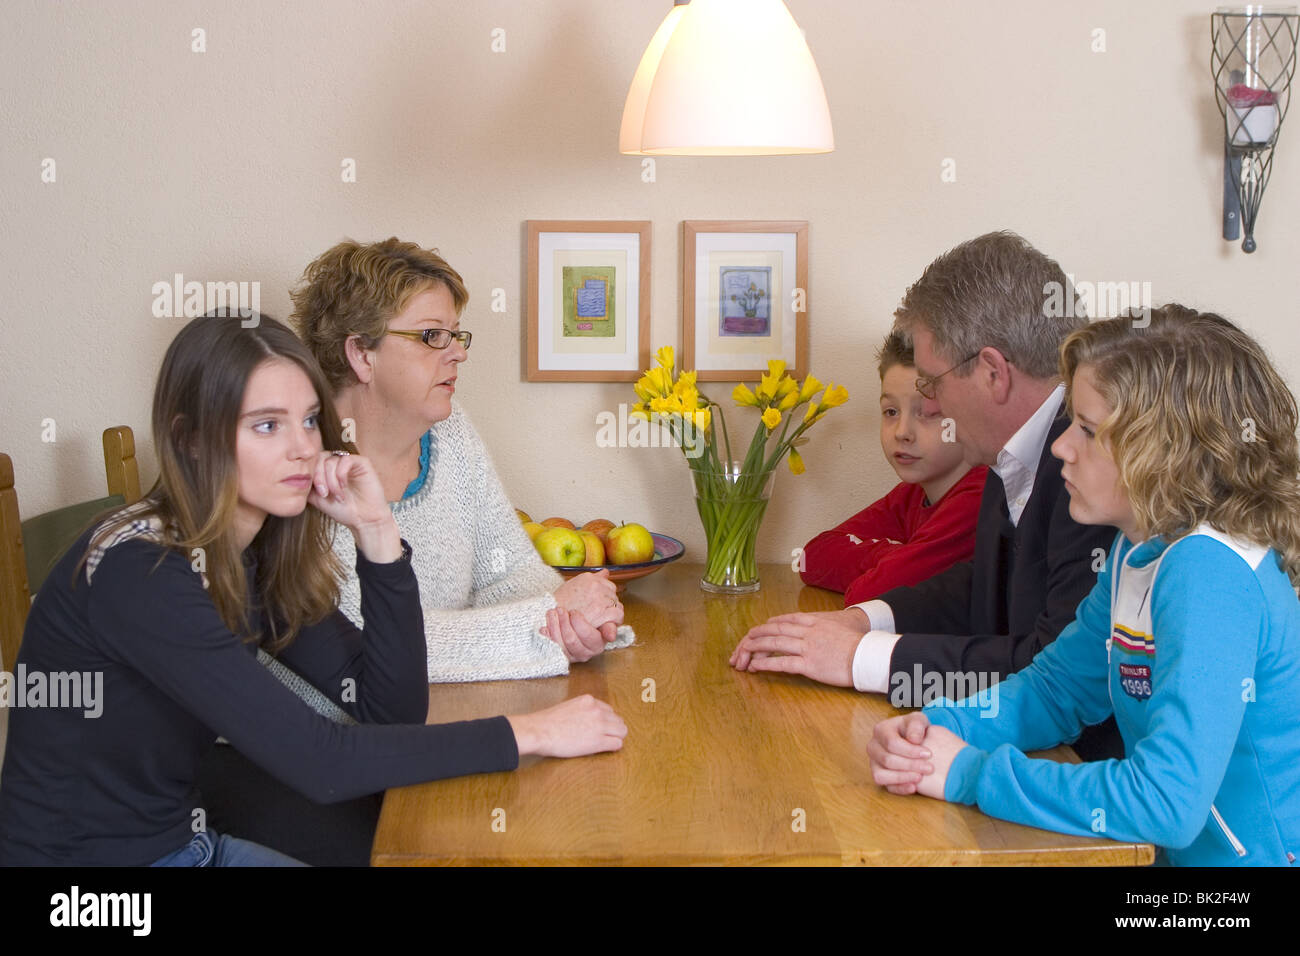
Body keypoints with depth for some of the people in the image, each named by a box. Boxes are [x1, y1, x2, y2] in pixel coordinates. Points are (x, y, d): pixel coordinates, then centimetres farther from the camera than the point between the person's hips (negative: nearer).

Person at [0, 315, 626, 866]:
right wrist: (528, 733, -24)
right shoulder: (140, 571, -24)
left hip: (184, 843, 7)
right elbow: (317, 763, -27)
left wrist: (375, 531, -12)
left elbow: (390, 709, -4)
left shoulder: (264, 557, 0)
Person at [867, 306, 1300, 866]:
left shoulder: (1211, 574, -23)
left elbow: (1166, 802, -29)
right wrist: (939, 729, -7)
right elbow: (1055, 687, 12)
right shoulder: (1139, 549, 3)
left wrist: (970, 773, -22)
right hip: (1181, 852, 7)